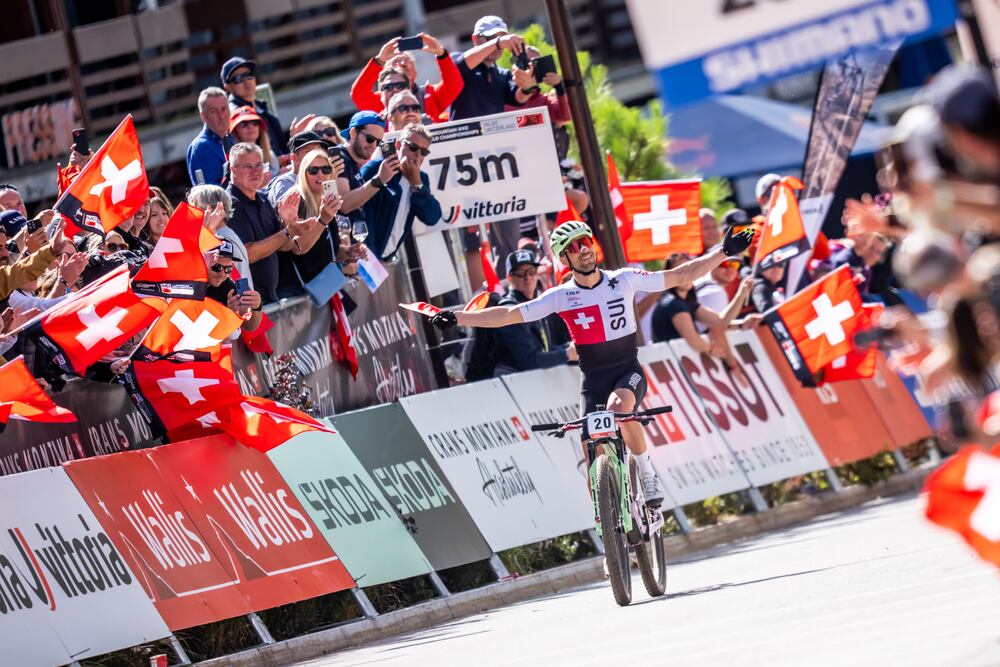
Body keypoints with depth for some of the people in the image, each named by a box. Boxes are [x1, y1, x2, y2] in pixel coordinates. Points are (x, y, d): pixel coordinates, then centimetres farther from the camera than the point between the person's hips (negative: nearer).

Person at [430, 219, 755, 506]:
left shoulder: (624, 280, -3)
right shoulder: (560, 297, -3)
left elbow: (680, 276, 0)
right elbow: (509, 314, -6)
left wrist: (724, 252, -5)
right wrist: (457, 318, -15)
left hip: (628, 370, -1)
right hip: (594, 378, 1)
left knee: (618, 406, -35)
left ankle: (647, 474, -15)